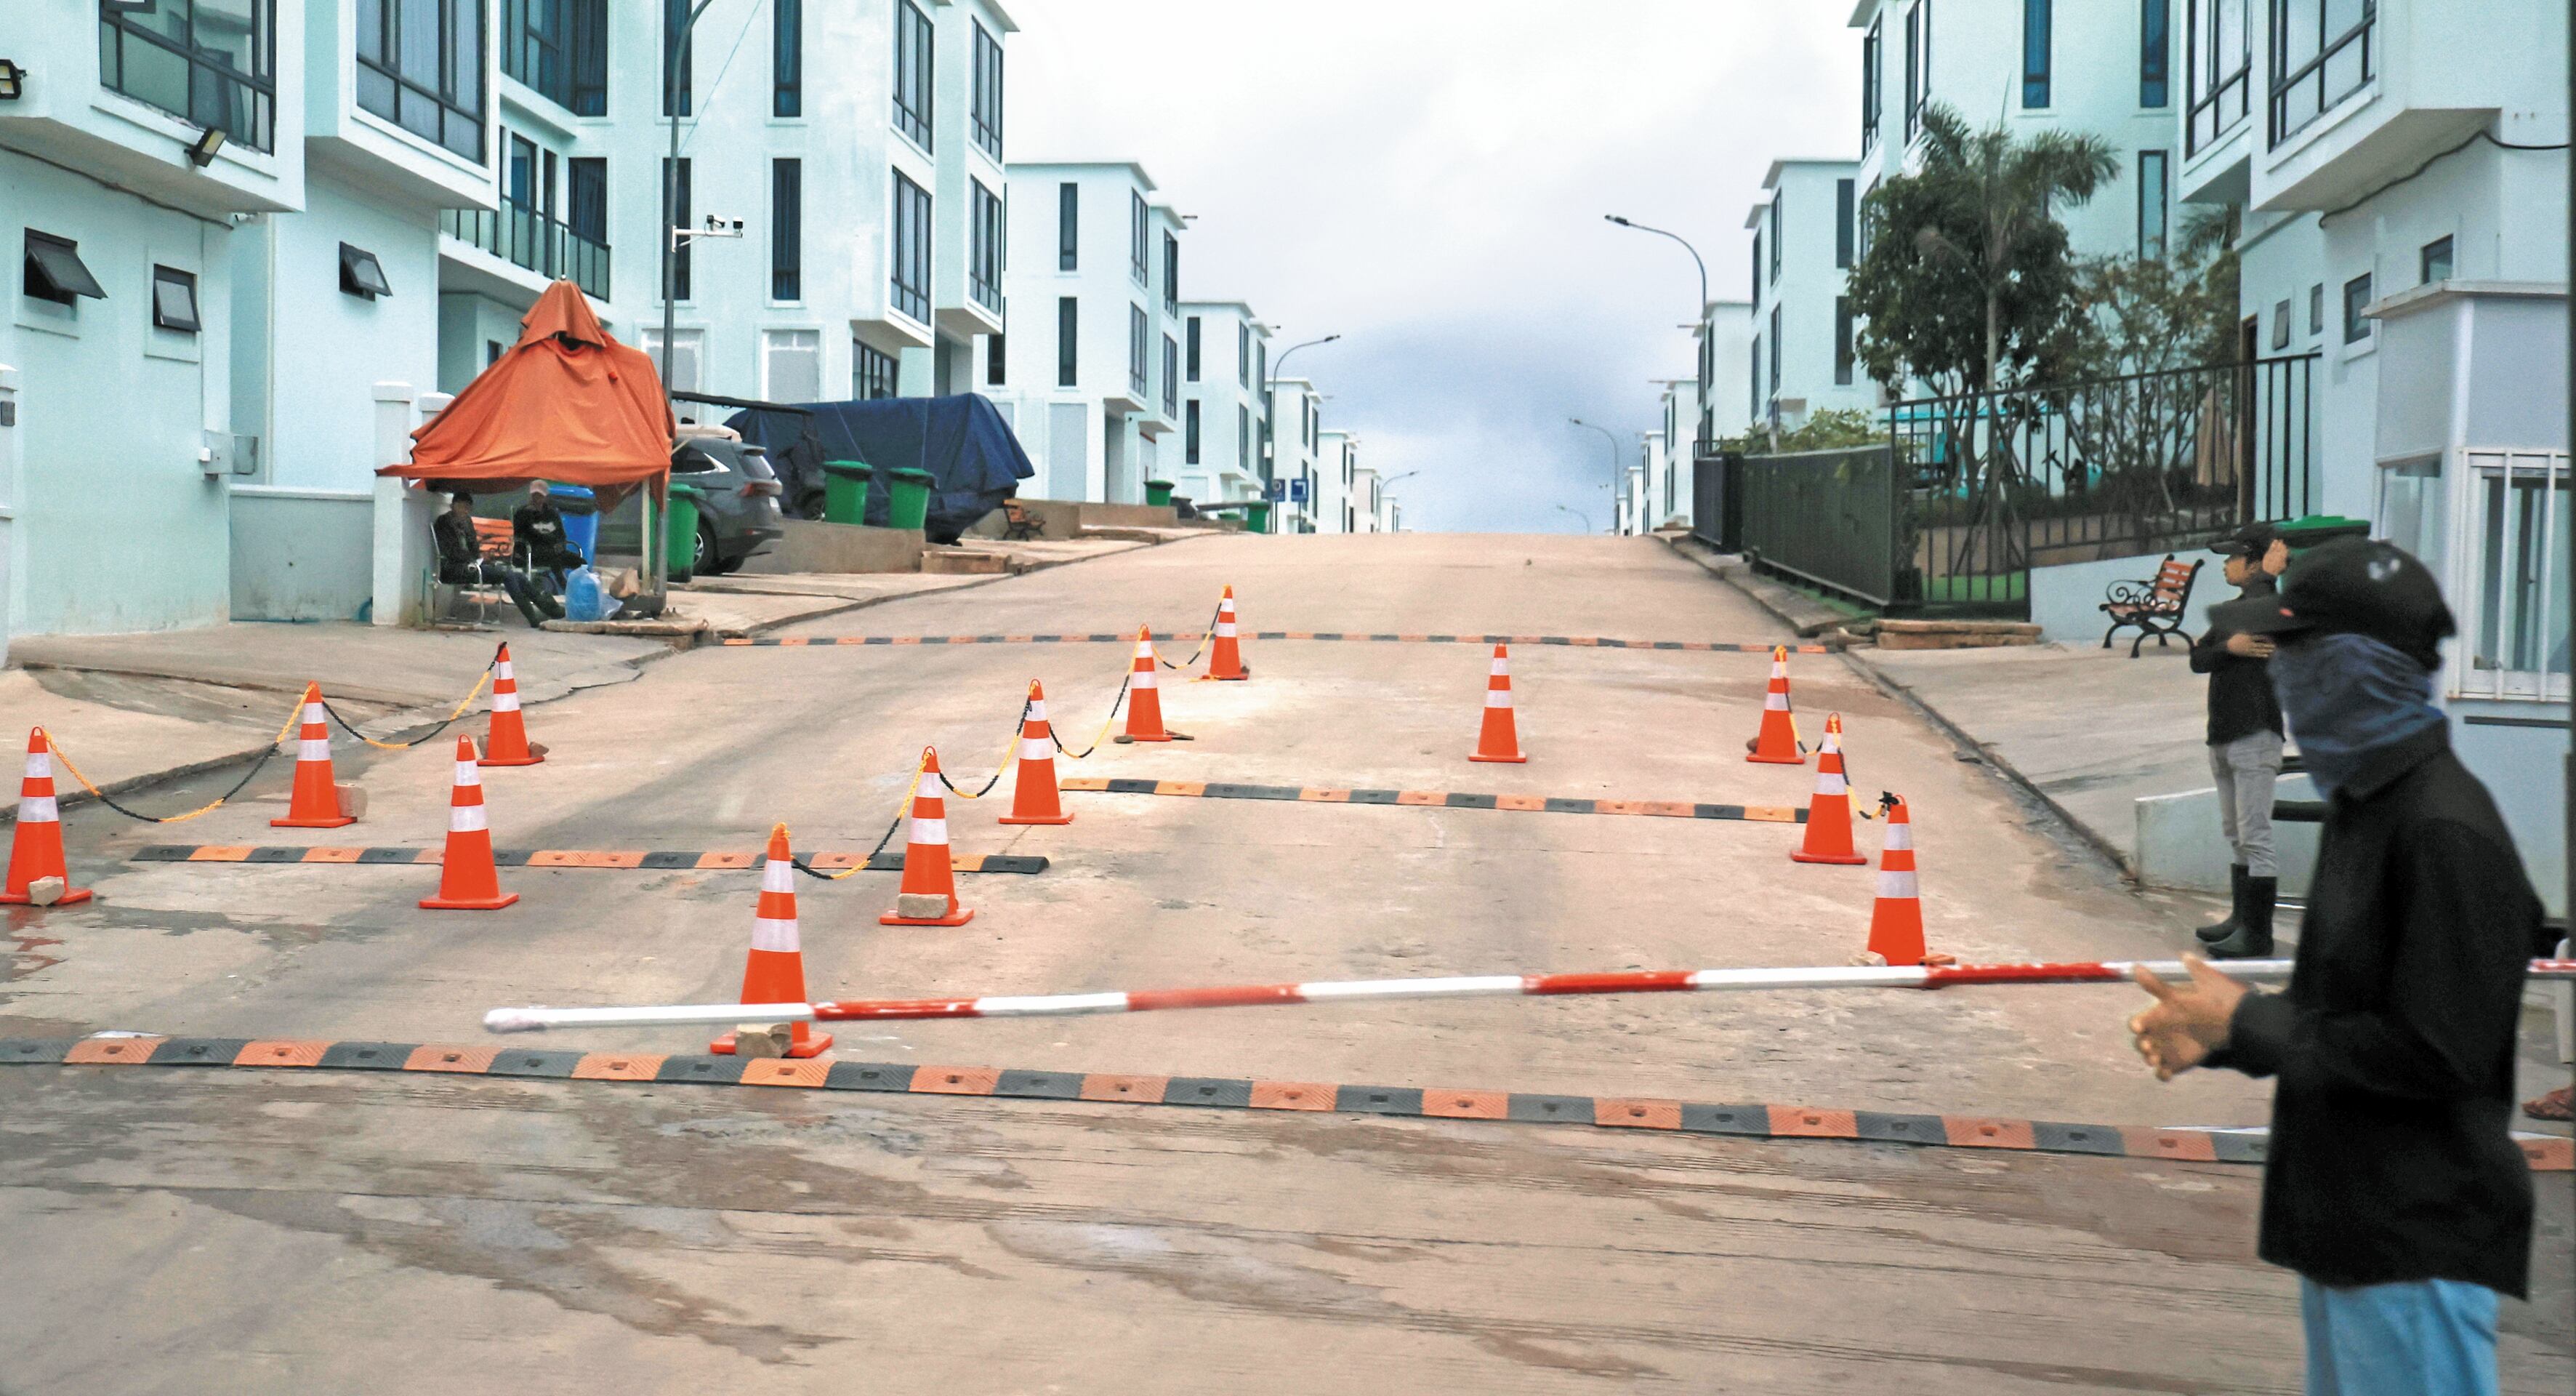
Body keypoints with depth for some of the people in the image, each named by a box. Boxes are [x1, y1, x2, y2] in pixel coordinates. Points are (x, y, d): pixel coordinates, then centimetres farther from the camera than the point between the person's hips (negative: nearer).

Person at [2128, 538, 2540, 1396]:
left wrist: (2243, 1023, -16)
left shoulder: (2448, 833, -22)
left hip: (2420, 1246, -10)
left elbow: (2436, 1056, -24)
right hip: (2346, 1225, 10)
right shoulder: (2364, 798, 9)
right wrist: (2217, 1033, 2)